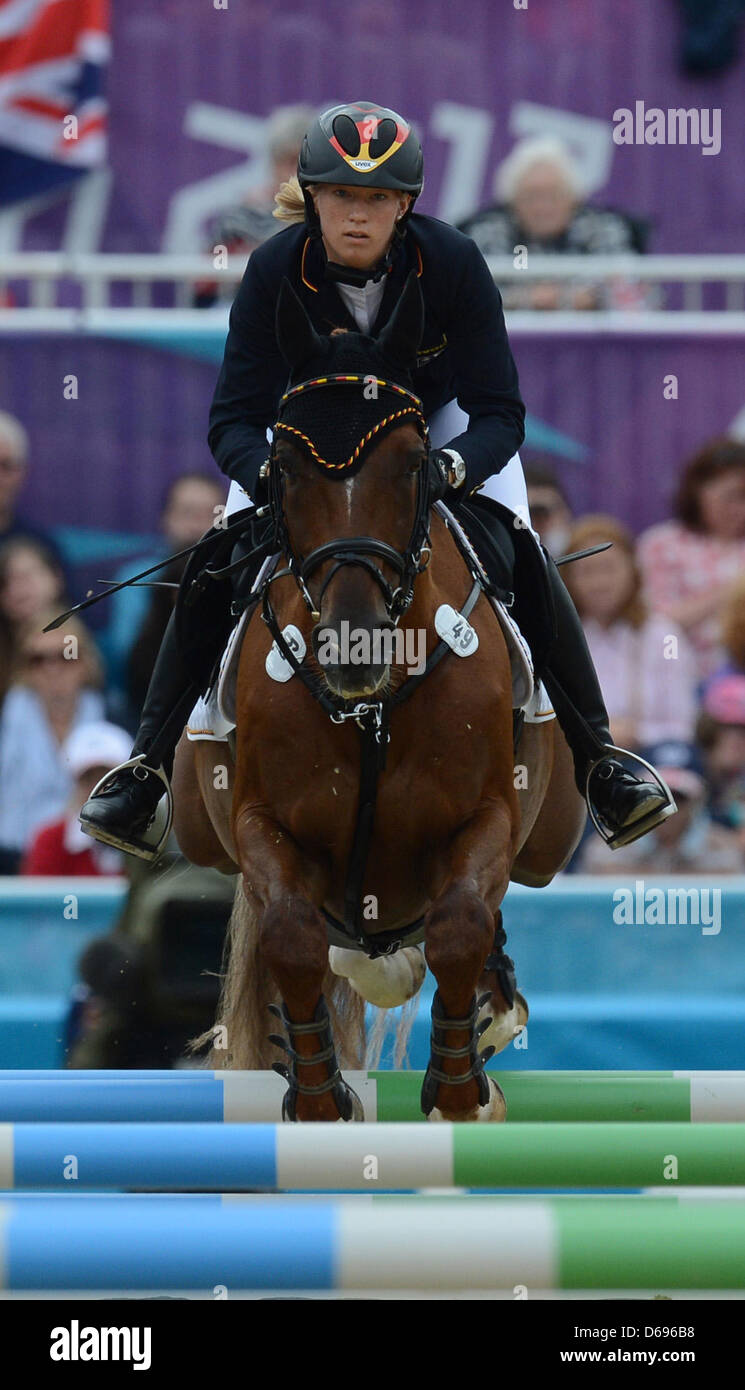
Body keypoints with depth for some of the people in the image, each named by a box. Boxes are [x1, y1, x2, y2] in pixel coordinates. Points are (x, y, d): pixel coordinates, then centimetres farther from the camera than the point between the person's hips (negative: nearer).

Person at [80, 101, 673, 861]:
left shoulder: (453, 262, -31)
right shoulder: (274, 272, -29)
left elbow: (500, 414, -27)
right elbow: (232, 421, -26)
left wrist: (454, 466, -48)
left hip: (441, 420, 0)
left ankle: (599, 760, -6)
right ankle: (147, 765, -8)